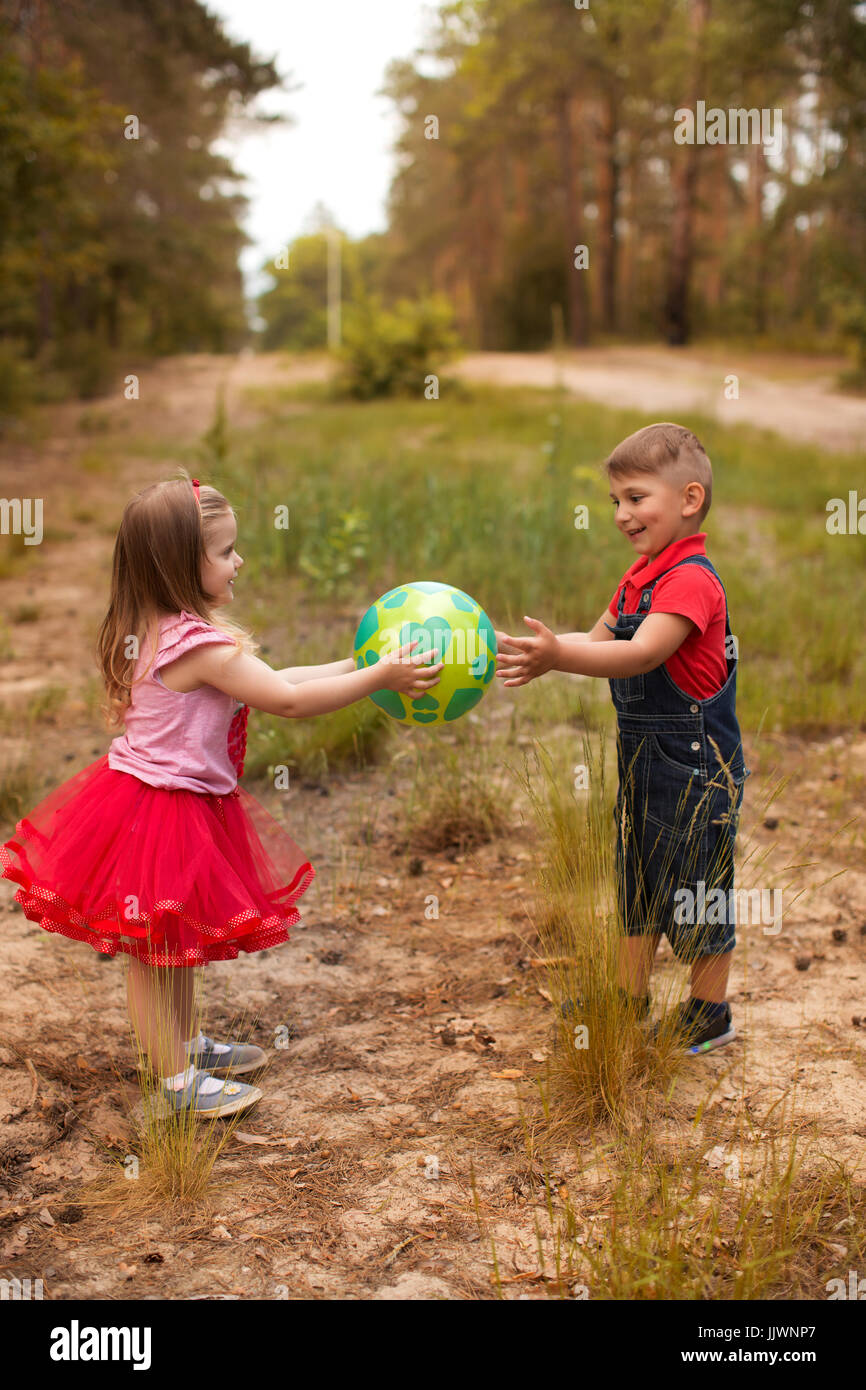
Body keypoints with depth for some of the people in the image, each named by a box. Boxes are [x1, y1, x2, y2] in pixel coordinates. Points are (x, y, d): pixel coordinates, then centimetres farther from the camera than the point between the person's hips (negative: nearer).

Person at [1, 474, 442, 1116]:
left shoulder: (160, 632, 6)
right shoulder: (200, 644, -27)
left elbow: (270, 681, 9)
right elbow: (287, 700, -27)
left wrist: (350, 666, 6)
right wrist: (379, 678, -22)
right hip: (162, 815, -10)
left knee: (181, 944, 25)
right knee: (158, 951, 6)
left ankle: (185, 1044, 42)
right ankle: (177, 1080, 19)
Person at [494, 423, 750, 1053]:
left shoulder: (692, 579, -21)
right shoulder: (641, 576, 10)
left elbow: (641, 654, -33)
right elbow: (600, 638, 11)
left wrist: (559, 655, -42)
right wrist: (544, 652, -5)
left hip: (696, 762, -9)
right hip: (644, 758, 10)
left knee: (699, 884, 4)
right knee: (638, 879, 18)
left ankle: (709, 1013, 19)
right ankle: (631, 998, 33)